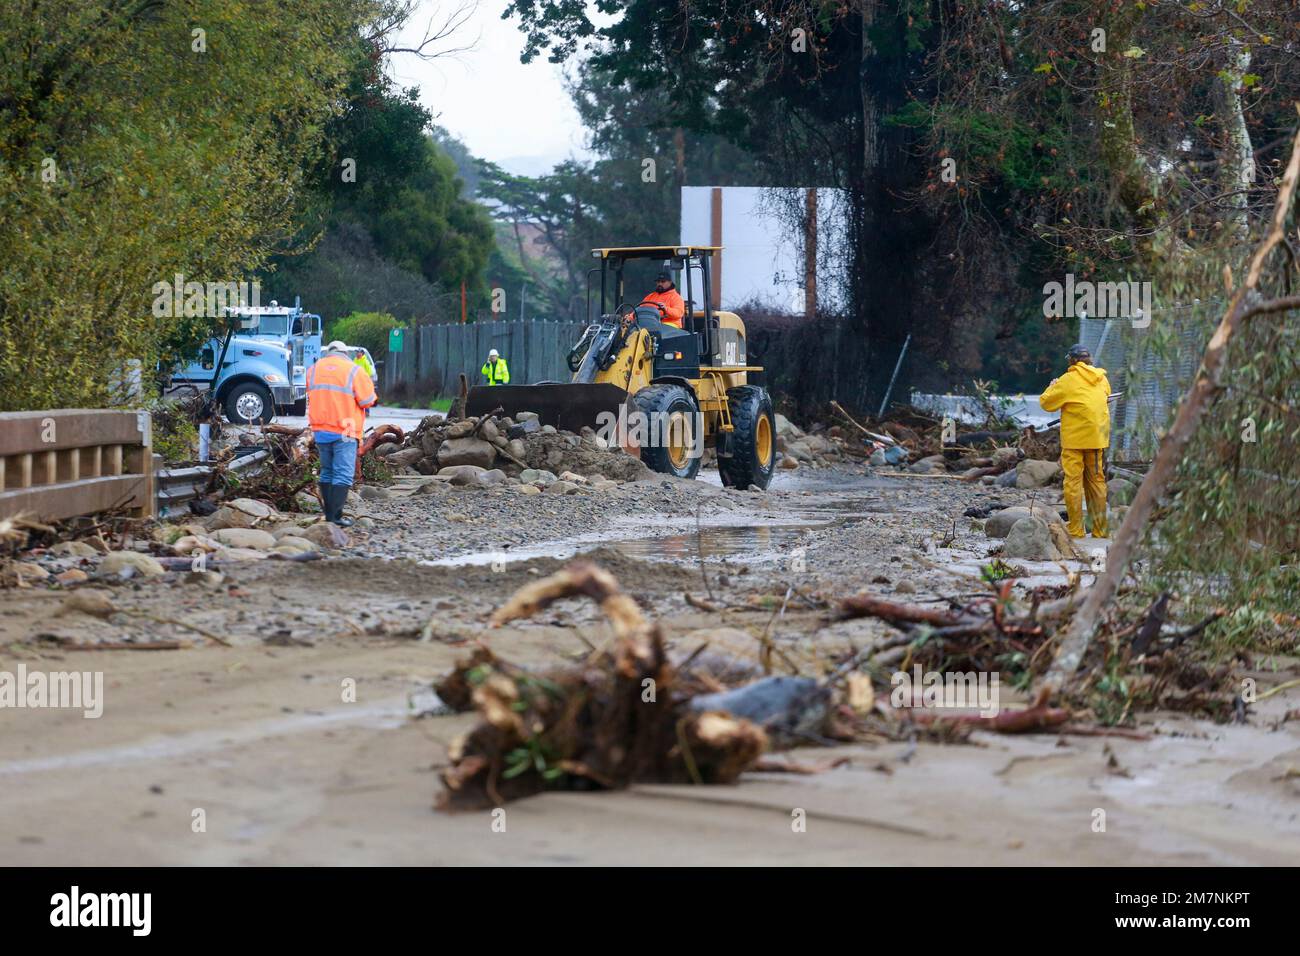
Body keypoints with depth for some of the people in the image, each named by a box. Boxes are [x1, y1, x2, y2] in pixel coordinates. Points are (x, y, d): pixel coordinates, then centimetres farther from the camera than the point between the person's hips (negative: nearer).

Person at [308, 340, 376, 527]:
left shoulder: (313, 369, 9)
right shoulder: (354, 371, -7)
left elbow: (309, 398, 15)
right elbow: (367, 401, -8)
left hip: (320, 430, 5)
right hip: (344, 432, -5)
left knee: (327, 472, 16)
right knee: (343, 474, -4)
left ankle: (328, 514, 18)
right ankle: (335, 516, -12)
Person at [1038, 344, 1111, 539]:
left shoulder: (1068, 380, -10)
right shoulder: (1102, 378, 6)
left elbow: (1046, 403, -4)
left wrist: (1053, 387, 15)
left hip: (1074, 439, -5)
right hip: (1098, 438, 5)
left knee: (1073, 481, -1)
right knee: (1097, 480, 11)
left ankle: (1075, 529, -3)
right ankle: (1100, 528, 12)